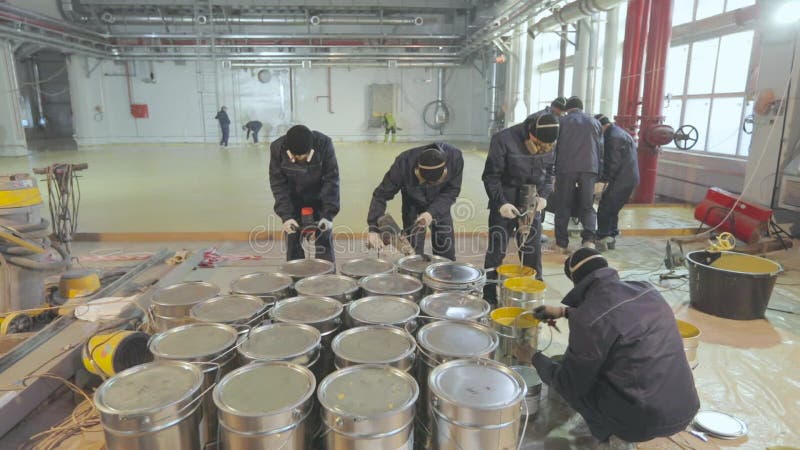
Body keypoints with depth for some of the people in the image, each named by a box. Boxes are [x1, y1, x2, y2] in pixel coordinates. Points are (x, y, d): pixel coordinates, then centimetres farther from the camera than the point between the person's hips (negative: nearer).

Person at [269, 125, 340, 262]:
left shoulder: (324, 143, -25)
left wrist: (329, 214, -25)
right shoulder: (277, 148, -22)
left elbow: (332, 180, -20)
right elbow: (278, 184, -16)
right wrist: (285, 216, -26)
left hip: (320, 201, -1)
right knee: (293, 248, 3)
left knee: (324, 245, 2)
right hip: (293, 203, 1)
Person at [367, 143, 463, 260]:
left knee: (446, 253, 6)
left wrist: (432, 212, -37)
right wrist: (374, 228, -38)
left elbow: (452, 191, -22)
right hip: (413, 204, -1)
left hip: (440, 205, 2)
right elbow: (381, 194, -28)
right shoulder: (404, 163, -35)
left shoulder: (455, 157, -33)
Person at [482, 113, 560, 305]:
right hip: (504, 204, -4)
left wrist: (544, 195, -5)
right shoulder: (503, 140, -18)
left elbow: (549, 173, 11)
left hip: (532, 204, 4)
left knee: (532, 253, 7)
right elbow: (491, 176, -13)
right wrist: (500, 202, -22)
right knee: (496, 251, 2)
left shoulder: (549, 146, -4)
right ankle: (489, 299, 14)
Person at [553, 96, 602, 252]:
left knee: (563, 207, 6)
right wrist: (600, 172, 16)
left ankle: (561, 244, 8)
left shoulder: (561, 121, 8)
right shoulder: (595, 122, 17)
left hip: (566, 168, -2)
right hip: (589, 168, 2)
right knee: (587, 207, 9)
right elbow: (600, 149, 15)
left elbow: (554, 147, 4)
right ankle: (589, 238, -11)